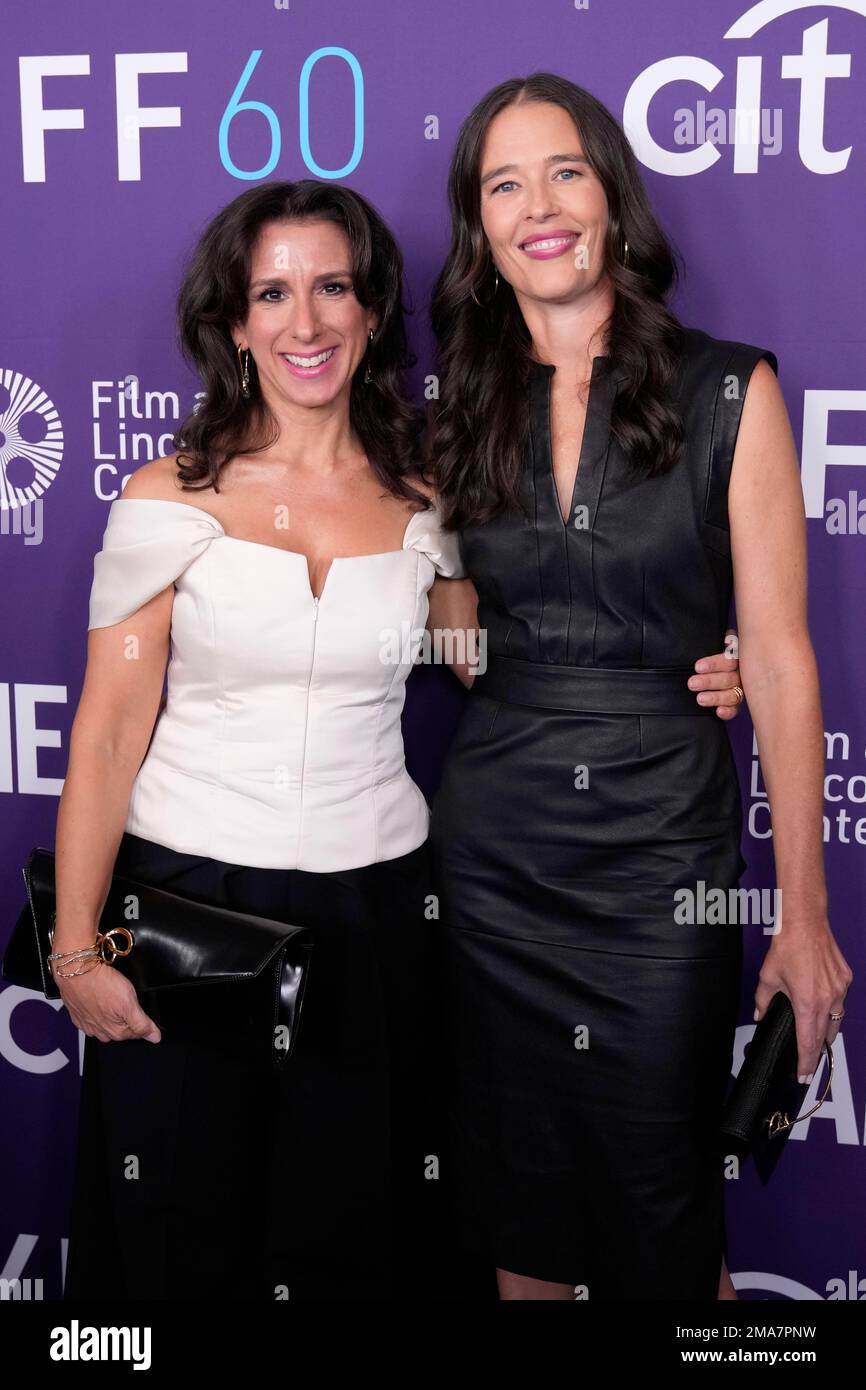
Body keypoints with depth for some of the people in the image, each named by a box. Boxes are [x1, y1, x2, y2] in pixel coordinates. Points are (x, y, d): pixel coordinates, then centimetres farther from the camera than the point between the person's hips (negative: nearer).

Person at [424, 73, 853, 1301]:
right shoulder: (462, 414, 6)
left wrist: (803, 912, -8)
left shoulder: (728, 393, -4)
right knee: (517, 1199, 16)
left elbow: (780, 659, -6)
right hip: (494, 847, 3)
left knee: (663, 1212, 8)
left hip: (667, 845, -3)